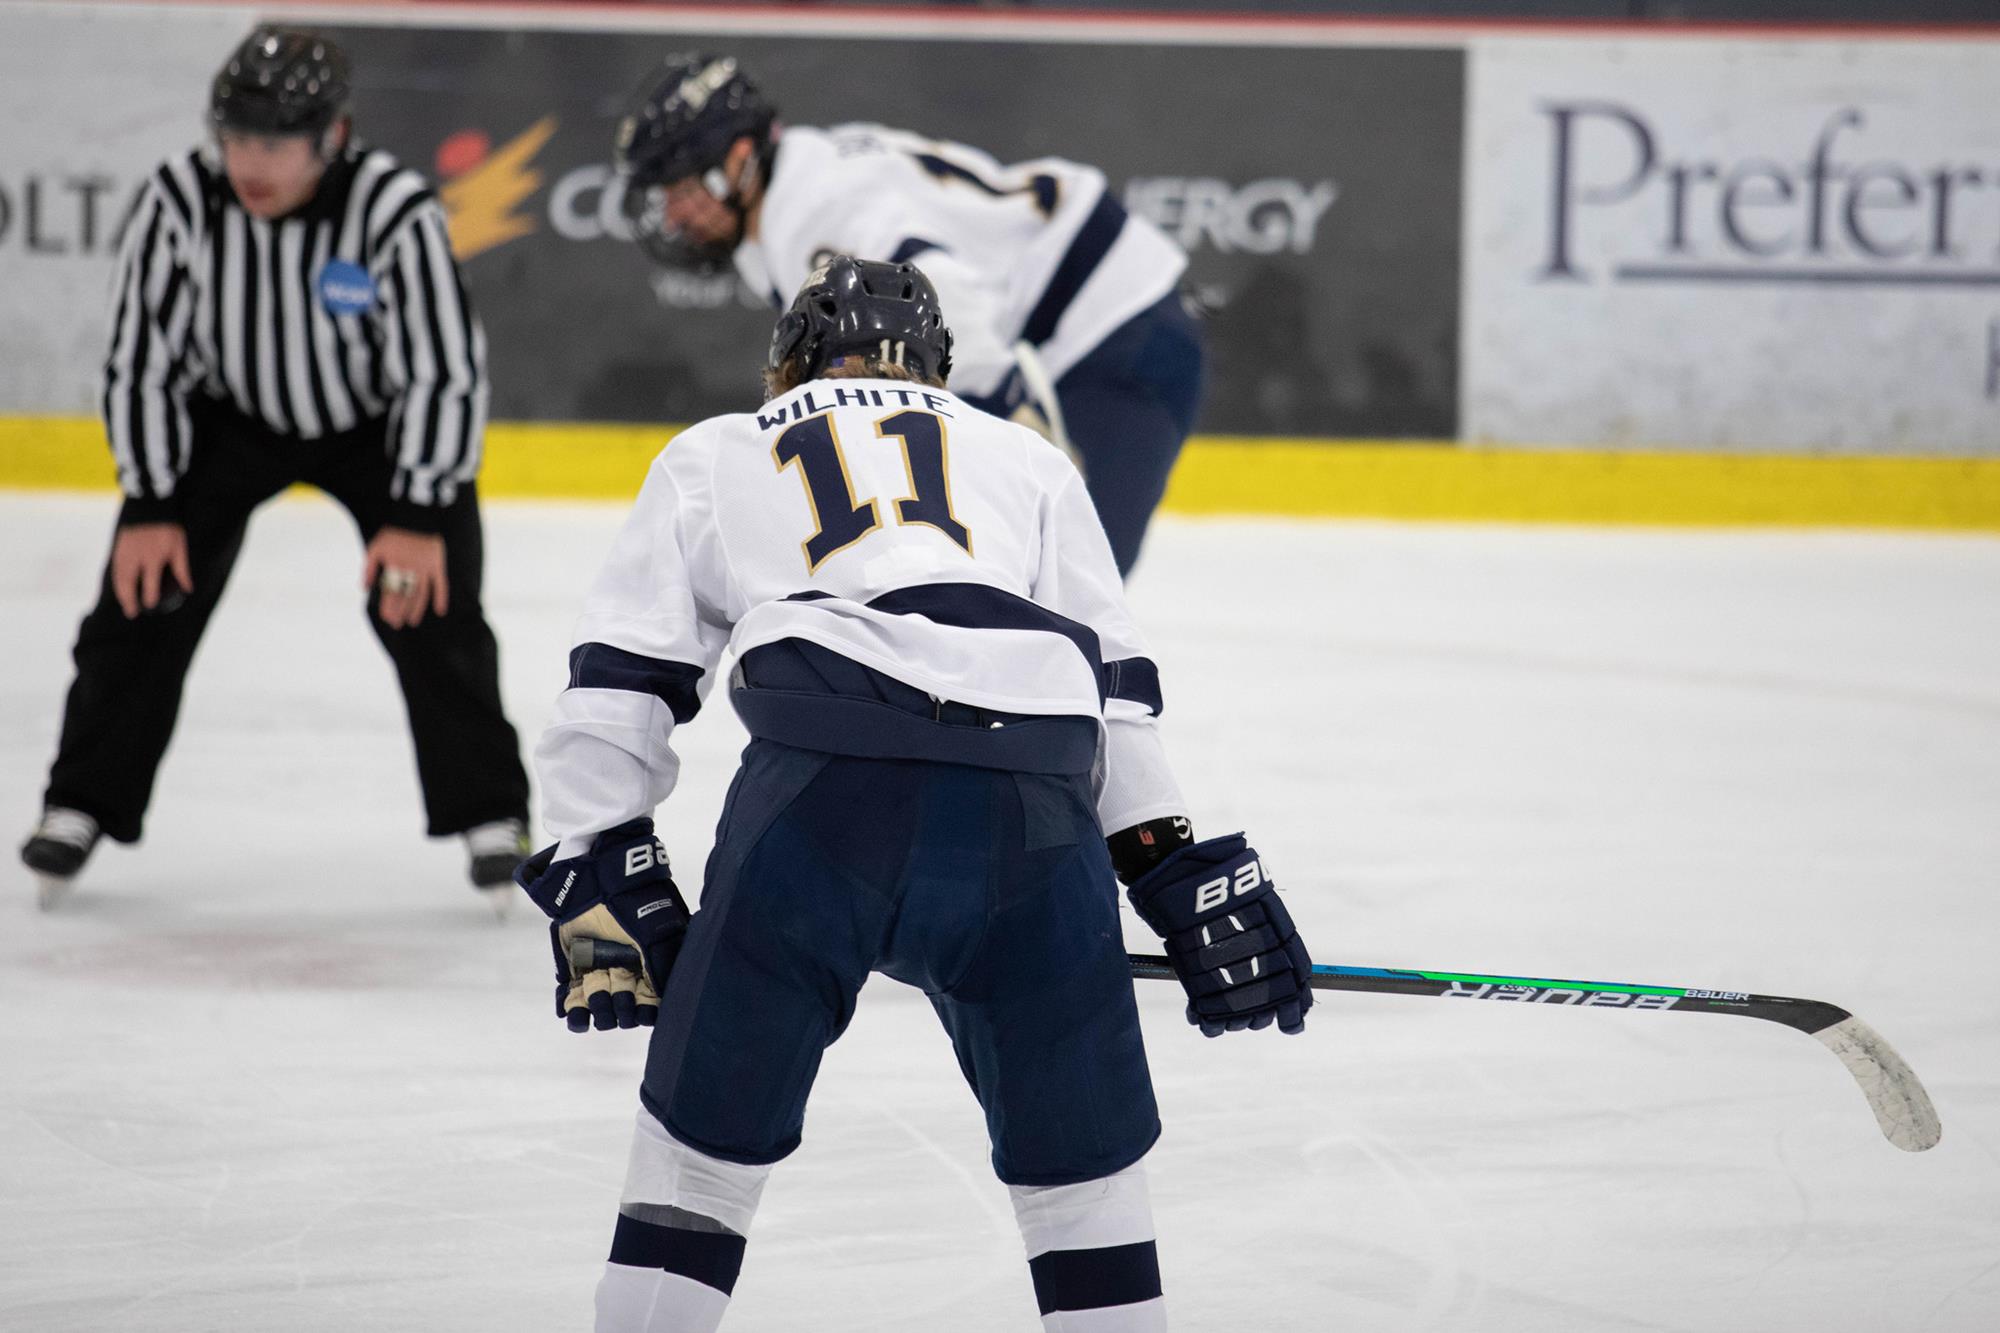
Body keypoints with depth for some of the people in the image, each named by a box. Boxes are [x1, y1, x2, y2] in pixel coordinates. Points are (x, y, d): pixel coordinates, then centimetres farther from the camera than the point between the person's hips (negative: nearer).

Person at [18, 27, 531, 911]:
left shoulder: (394, 213, -33)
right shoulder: (180, 202, -26)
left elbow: (445, 375, -25)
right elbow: (141, 360, -15)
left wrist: (419, 519, -28)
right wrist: (148, 507, -17)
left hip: (379, 425, -2)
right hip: (227, 416, 2)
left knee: (428, 607, -12)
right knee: (145, 593, -7)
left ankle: (492, 819, 4)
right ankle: (81, 807, 6)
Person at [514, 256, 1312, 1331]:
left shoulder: (710, 457, 30)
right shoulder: (1028, 462, 32)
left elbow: (617, 685, 21)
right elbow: (1116, 688, 24)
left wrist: (598, 878, 23)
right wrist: (1187, 879, 25)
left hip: (818, 792, -1)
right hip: (1029, 817, 1)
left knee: (707, 1133, 13)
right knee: (1081, 1161, 15)